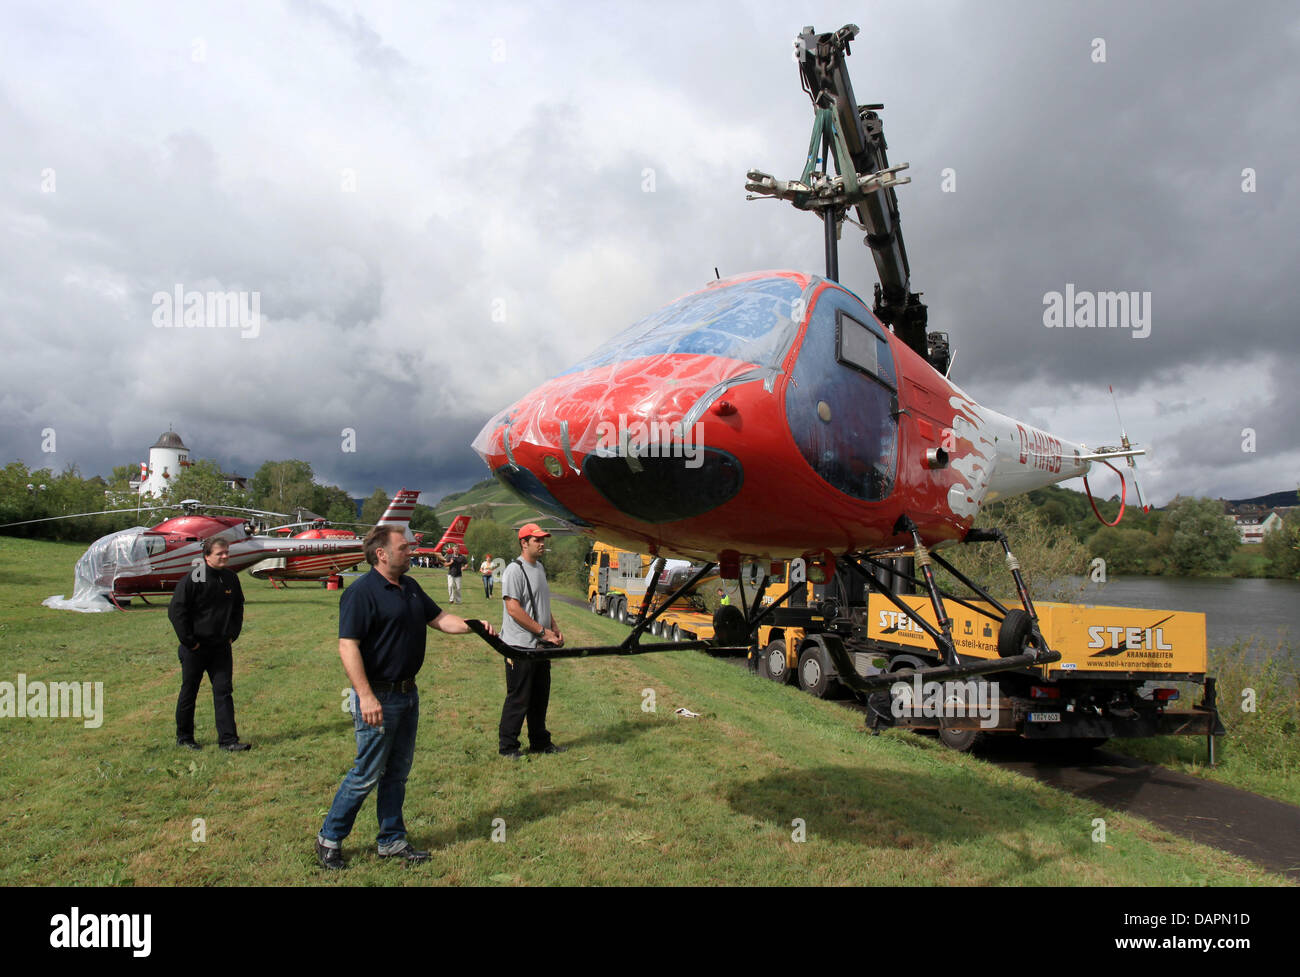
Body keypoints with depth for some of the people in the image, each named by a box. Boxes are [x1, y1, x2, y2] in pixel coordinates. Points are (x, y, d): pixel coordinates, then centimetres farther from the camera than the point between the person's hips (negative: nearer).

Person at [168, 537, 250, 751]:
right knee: (189, 692, 9)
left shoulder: (232, 579, 5)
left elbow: (238, 607, 20)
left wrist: (233, 634, 12)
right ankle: (184, 737, 24)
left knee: (224, 690, 1)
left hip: (221, 647, 4)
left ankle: (228, 739, 2)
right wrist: (188, 640, -11)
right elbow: (176, 610, -11)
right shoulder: (192, 579, -12)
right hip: (195, 648, -4)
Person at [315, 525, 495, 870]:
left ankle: (392, 841, 27)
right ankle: (329, 839, 19)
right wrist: (366, 696, -25)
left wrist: (472, 625, -2)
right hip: (379, 697, -8)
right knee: (367, 773, 1)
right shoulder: (362, 592, -16)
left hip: (408, 694, 8)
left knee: (397, 772, 15)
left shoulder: (410, 587, 10)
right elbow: (347, 646, -21)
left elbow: (440, 619, 16)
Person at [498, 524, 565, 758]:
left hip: (542, 645, 9)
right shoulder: (515, 570, -13)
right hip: (520, 646, -9)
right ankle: (507, 746, 12)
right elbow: (513, 609, -20)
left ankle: (540, 742, 28)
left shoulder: (540, 568, 15)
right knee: (518, 699, -1)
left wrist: (555, 630, 9)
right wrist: (543, 631, -17)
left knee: (541, 697, 16)